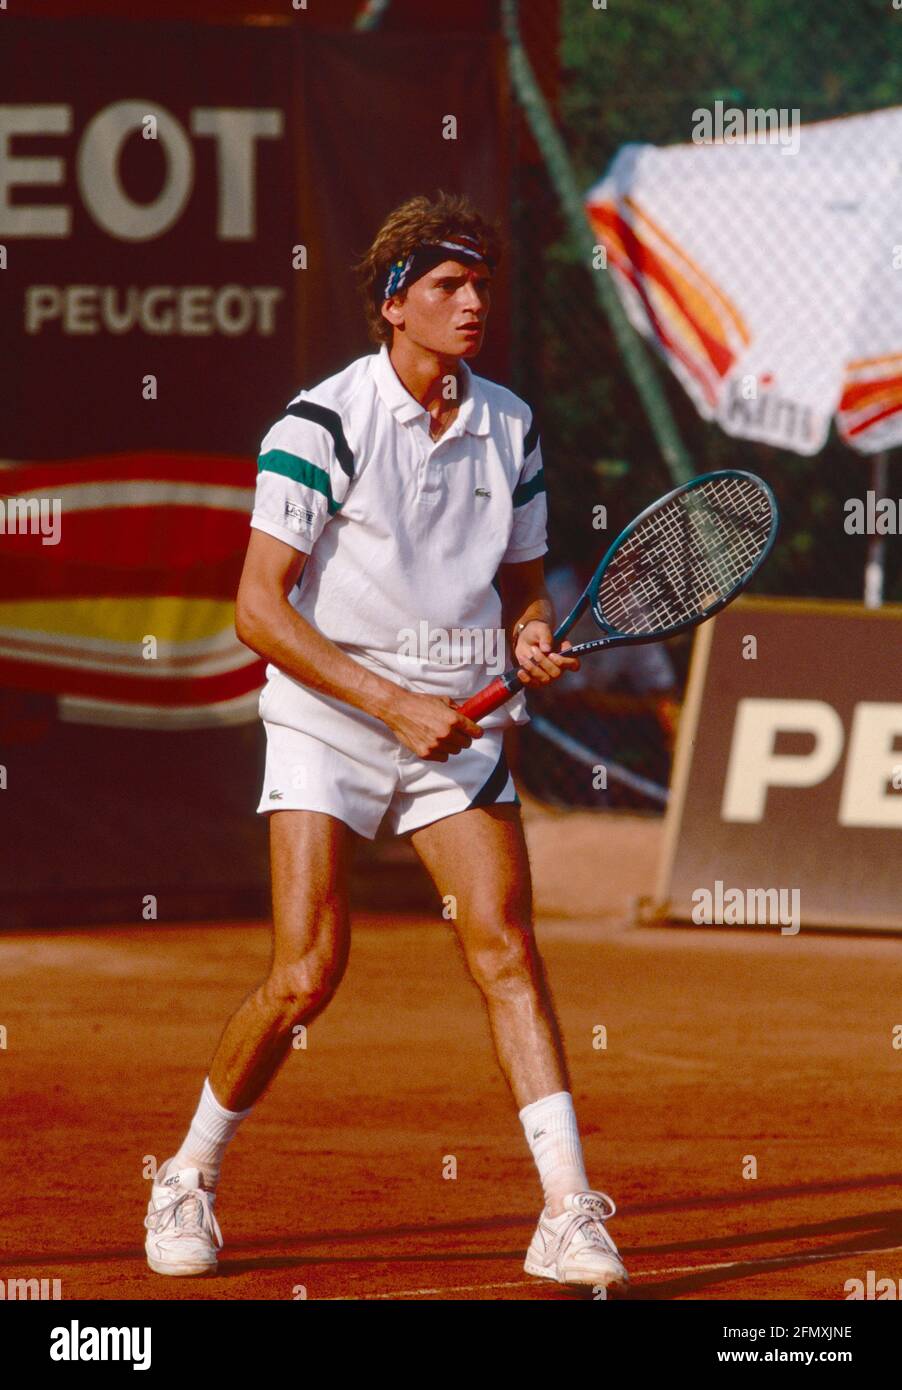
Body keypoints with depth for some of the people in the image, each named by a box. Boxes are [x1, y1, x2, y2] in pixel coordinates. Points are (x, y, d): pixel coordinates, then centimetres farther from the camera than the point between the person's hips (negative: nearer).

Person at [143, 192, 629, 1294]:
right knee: (308, 974, -10)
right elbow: (259, 608, -13)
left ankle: (569, 1215, -12)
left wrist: (534, 637, -6)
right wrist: (393, 703, -18)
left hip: (458, 724, 4)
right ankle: (188, 1180, 12)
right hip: (327, 717, -4)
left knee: (508, 952, -10)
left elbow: (523, 580, 18)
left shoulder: (509, 427, 6)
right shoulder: (321, 426, -10)